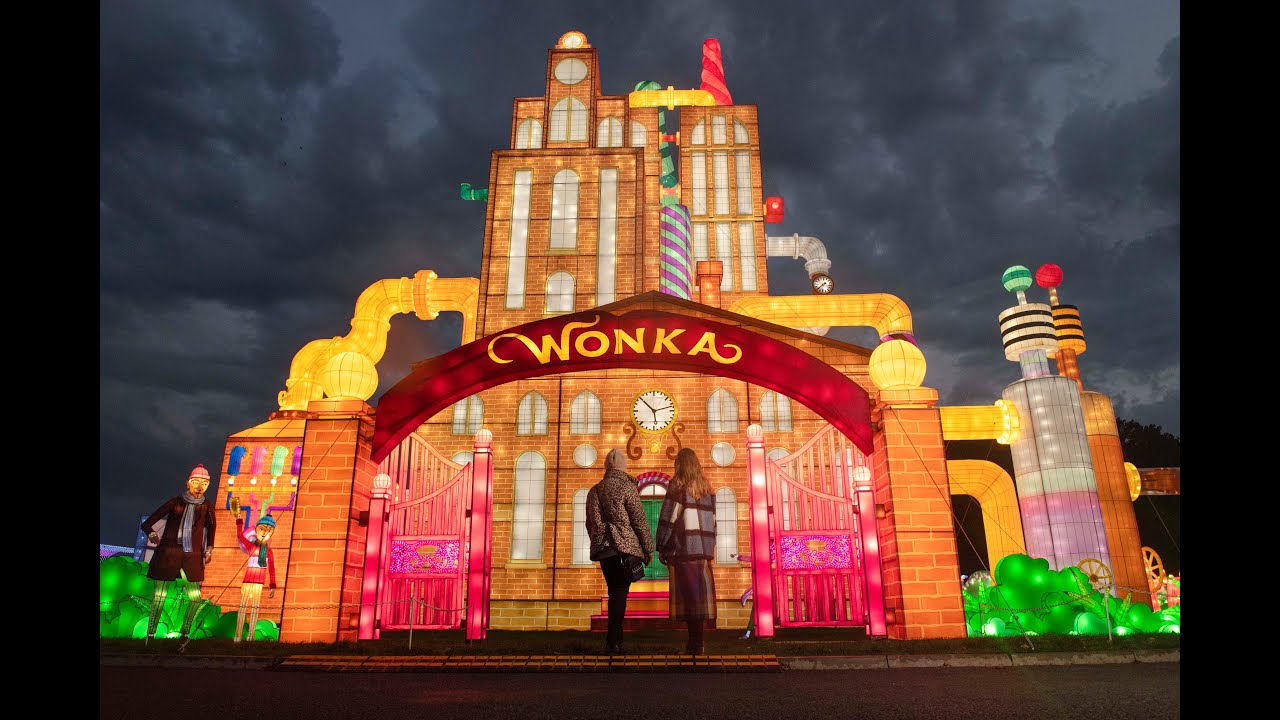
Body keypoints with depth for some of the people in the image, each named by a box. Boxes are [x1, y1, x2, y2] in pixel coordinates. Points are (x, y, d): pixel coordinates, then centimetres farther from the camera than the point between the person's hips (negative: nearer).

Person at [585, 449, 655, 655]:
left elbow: (590, 523, 17)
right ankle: (613, 642, -7)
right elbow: (639, 520, -6)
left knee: (614, 593, 15)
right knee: (620, 594, -4)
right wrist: (649, 548, 0)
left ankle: (615, 641, 19)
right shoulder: (627, 487, -5)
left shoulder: (594, 490, 12)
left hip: (603, 549, 5)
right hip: (624, 547, -5)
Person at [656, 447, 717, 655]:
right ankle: (698, 642, 10)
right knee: (700, 593, 7)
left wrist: (661, 548, 2)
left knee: (688, 594, -3)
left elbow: (667, 519, -5)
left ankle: (695, 643, -3)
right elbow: (712, 520, 13)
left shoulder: (677, 487, -3)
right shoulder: (707, 488, 12)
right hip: (703, 550, 5)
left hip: (682, 550, -5)